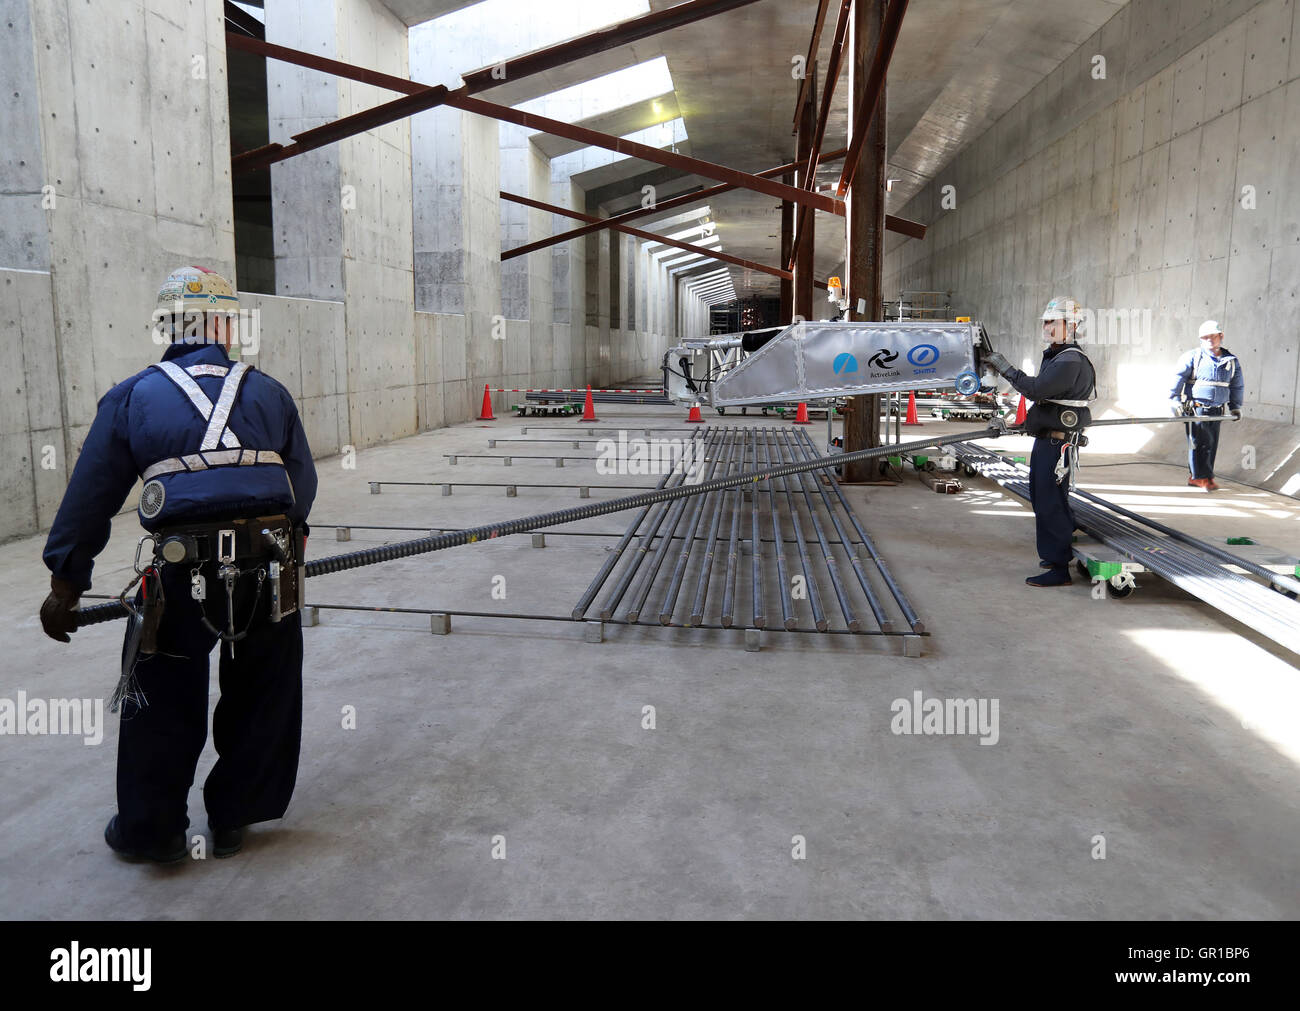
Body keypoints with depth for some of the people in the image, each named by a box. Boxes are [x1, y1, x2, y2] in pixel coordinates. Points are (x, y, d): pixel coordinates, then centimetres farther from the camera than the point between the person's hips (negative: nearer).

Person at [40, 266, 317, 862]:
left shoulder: (131, 397, 6)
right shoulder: (268, 393, 9)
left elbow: (89, 499, 7)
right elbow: (303, 486, 10)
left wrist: (65, 584, 14)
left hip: (180, 574, -1)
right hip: (269, 567, 2)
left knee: (163, 704, 15)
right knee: (261, 696, 18)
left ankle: (150, 831, 30)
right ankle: (234, 817, 32)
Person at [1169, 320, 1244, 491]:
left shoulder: (1231, 361, 11)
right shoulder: (1193, 356, -3)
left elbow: (1237, 385, 21)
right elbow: (1178, 378, -6)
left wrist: (1235, 406, 19)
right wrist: (1175, 400, -13)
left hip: (1216, 411, 5)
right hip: (1195, 408, -5)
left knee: (1211, 444, 5)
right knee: (1200, 442, -8)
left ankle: (1195, 477, 13)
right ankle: (1204, 477, -2)